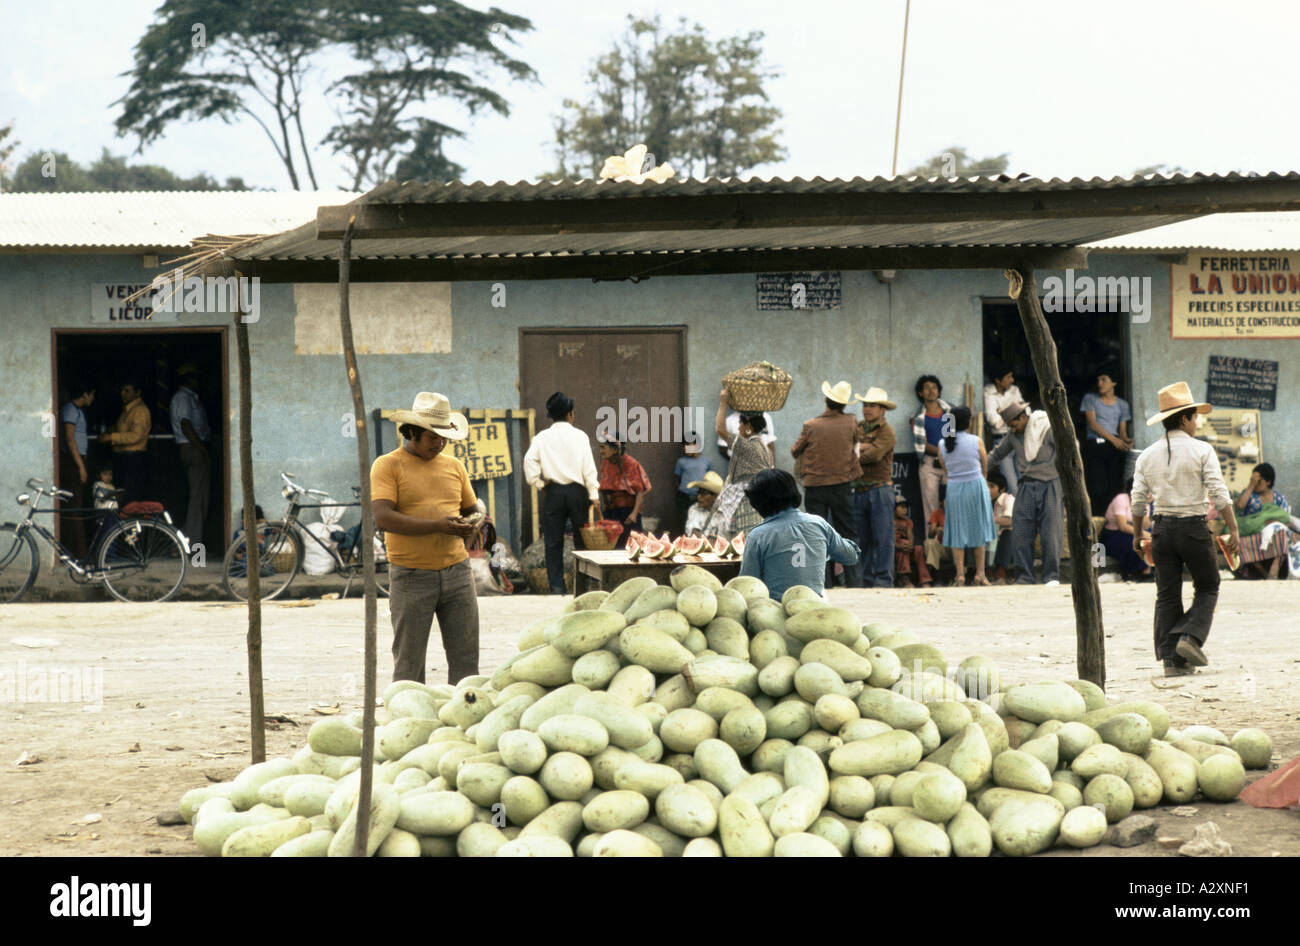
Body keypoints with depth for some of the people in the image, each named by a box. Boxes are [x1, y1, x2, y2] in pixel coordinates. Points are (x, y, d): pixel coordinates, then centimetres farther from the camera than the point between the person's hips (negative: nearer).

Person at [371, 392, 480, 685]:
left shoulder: (454, 465, 14)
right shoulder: (387, 466, -3)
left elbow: (471, 508, 23)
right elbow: (383, 518, -15)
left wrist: (470, 525, -2)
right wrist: (437, 526, -22)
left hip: (457, 571, 4)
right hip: (411, 576, -4)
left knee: (466, 656, 4)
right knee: (409, 662, 2)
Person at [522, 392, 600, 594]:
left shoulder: (542, 437, 4)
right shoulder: (579, 436, 2)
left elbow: (529, 460, -9)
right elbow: (589, 467, -3)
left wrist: (538, 484, 1)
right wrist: (594, 496, -3)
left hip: (553, 492, 1)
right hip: (577, 490, -1)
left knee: (554, 542, 3)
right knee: (581, 539, 6)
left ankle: (556, 585, -2)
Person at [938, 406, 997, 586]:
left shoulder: (943, 444, -2)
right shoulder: (976, 441, -8)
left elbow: (944, 468, 5)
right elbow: (985, 466, 3)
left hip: (954, 488, 2)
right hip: (976, 486, -2)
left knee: (957, 532, 7)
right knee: (978, 530, 9)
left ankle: (960, 575, 2)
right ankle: (980, 574, 8)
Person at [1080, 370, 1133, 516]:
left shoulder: (1122, 404, 18)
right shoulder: (1090, 399, 11)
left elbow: (1122, 429, 13)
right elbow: (1092, 423, 0)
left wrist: (1126, 440, -12)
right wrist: (1113, 438, -11)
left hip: (1115, 448, 2)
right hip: (1095, 446, -2)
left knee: (1114, 487, -8)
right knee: (1097, 488, -13)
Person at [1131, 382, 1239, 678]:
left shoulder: (1148, 456, 6)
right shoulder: (1201, 451, -6)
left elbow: (1138, 500, 6)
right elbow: (1219, 494, -11)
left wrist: (1138, 535, 17)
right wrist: (1233, 529, -8)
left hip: (1162, 528, 4)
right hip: (1194, 528, -4)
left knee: (1167, 595, 8)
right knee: (1208, 588, 13)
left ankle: (1171, 659, 4)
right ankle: (1190, 637, -7)